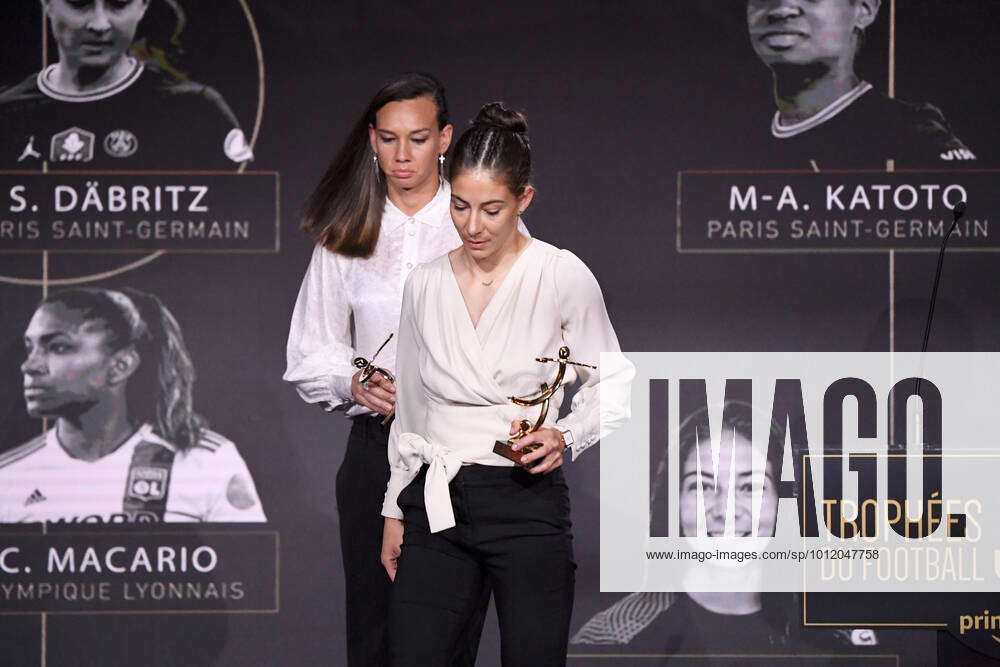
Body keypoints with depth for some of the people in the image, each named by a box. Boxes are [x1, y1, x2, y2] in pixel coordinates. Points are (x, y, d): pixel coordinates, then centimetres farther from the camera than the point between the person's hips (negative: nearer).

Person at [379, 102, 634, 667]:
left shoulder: (563, 276, -3)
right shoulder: (425, 284, 10)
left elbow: (612, 385, 4)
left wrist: (568, 437, -15)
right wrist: (395, 510, 17)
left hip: (526, 500, -3)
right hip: (436, 506, 4)